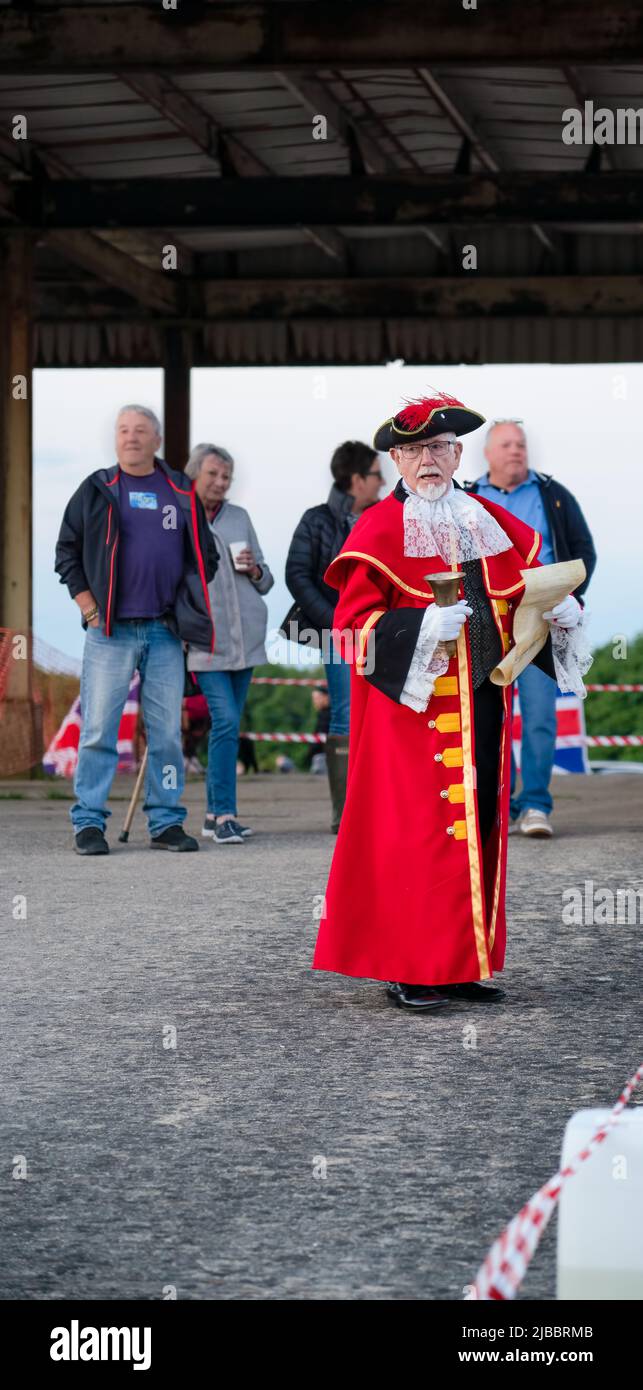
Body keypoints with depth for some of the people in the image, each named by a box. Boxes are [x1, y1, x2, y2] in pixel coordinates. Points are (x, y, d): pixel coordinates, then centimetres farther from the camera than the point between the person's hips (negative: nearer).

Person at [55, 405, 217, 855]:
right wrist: (91, 610, -2)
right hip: (110, 632, -2)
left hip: (166, 633, 2)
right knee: (99, 730, -4)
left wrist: (187, 608, 8)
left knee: (167, 731, 4)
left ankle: (167, 822, 10)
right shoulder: (97, 490, 6)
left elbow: (205, 556, 18)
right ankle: (89, 822, 0)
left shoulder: (181, 493, 11)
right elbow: (67, 553, 7)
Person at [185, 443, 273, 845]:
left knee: (228, 725, 8)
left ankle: (215, 815, 15)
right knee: (226, 721, -16)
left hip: (245, 637, 5)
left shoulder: (240, 518, 12)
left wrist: (255, 570, -4)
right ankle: (224, 815, -15)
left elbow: (266, 582, 18)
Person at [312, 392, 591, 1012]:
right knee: (418, 832, -8)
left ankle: (465, 962, 15)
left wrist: (560, 606, 0)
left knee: (477, 825, 7)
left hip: (482, 700, 6)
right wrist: (422, 626, -23)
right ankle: (409, 971, -1)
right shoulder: (380, 529, -3)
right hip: (413, 704, -6)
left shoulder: (488, 520, 15)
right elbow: (352, 624, -9)